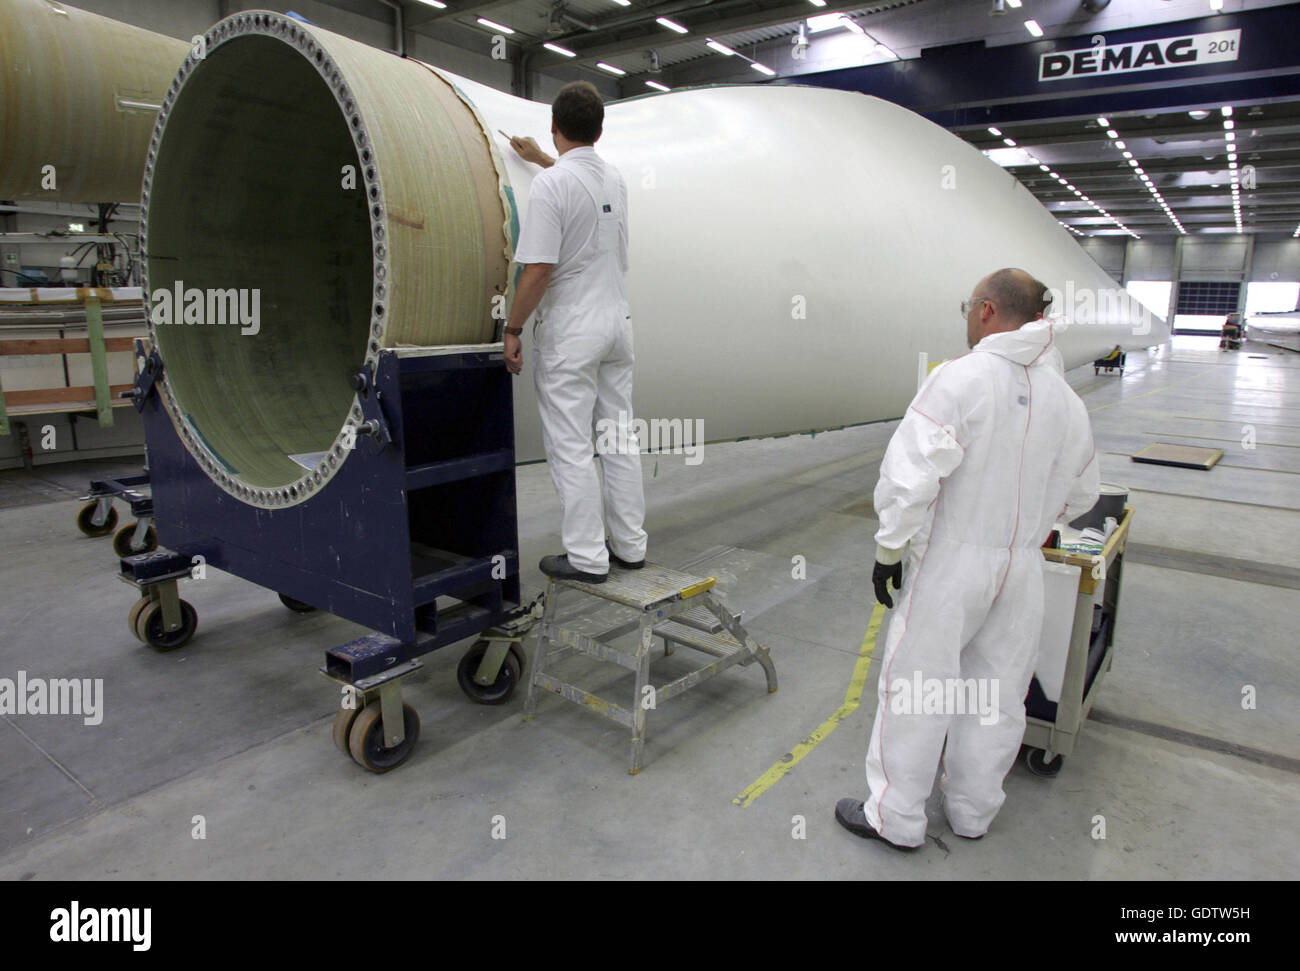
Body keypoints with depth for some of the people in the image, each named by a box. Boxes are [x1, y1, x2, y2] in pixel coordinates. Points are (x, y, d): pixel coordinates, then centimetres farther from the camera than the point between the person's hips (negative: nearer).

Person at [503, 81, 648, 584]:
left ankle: (587, 557, 4)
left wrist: (513, 328, -7)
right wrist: (541, 158, 48)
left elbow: (538, 270, -18)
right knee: (621, 438, 11)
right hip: (617, 323, 7)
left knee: (571, 445, -1)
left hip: (570, 332, -7)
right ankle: (630, 545, 19)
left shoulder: (550, 185, -14)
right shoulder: (615, 179, 9)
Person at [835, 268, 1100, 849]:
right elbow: (1079, 496, 15)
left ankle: (895, 817, 19)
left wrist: (889, 549, -11)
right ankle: (972, 812, 35)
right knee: (996, 694, 17)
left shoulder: (959, 379, -15)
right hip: (1021, 567, 6)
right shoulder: (1066, 399, 5)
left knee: (915, 687, 6)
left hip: (950, 561, -6)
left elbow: (911, 475, -21)